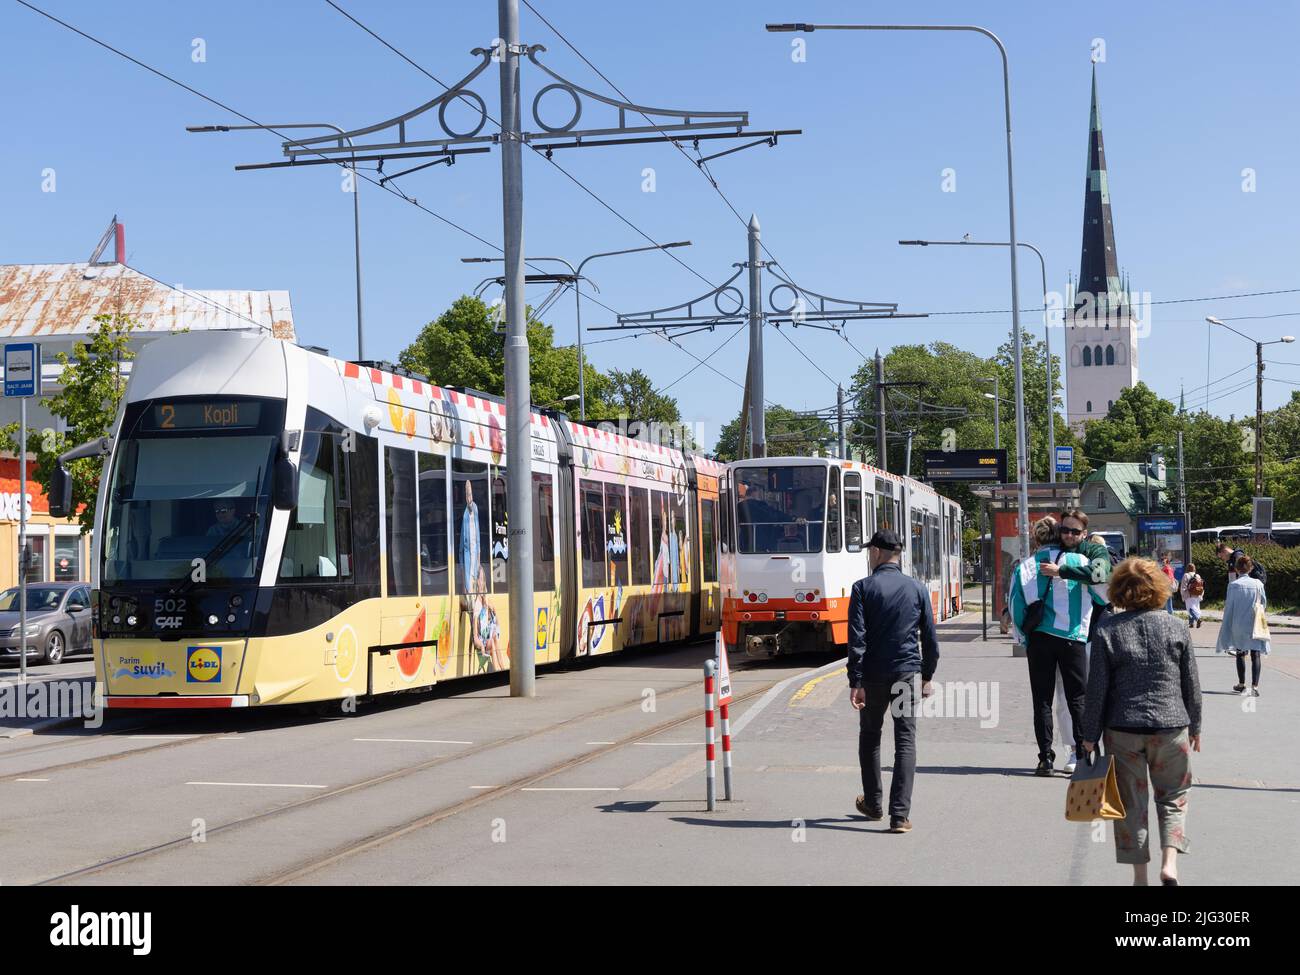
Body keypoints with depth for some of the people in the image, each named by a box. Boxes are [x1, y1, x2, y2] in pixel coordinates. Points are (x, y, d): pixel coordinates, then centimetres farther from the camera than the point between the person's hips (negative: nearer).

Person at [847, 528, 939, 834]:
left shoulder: (863, 588, -5)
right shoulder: (917, 589, 3)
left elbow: (857, 639, -11)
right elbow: (930, 638, 7)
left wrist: (856, 682, -10)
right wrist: (927, 676, 17)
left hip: (873, 676, -1)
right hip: (906, 674, 1)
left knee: (869, 737, 18)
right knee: (905, 742, 1)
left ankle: (873, 804, 28)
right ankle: (900, 815, -7)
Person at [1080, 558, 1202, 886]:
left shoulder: (1107, 631, -4)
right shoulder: (1176, 627, -1)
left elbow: (1097, 688, -4)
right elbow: (1192, 684, 4)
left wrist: (1090, 735, 3)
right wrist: (1195, 727, 16)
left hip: (1123, 729, -1)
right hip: (1171, 726, 1)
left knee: (1131, 802, 9)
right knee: (1173, 797, 15)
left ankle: (1140, 876, 12)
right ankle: (1170, 862, -4)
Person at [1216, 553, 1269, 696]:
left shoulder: (1233, 585, -8)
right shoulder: (1258, 584, -5)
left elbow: (1229, 607, -4)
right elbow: (1264, 604, 5)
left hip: (1238, 625, 0)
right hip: (1255, 625, 0)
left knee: (1240, 653, 17)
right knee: (1255, 655, 0)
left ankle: (1241, 684, 24)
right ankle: (1254, 685, -11)